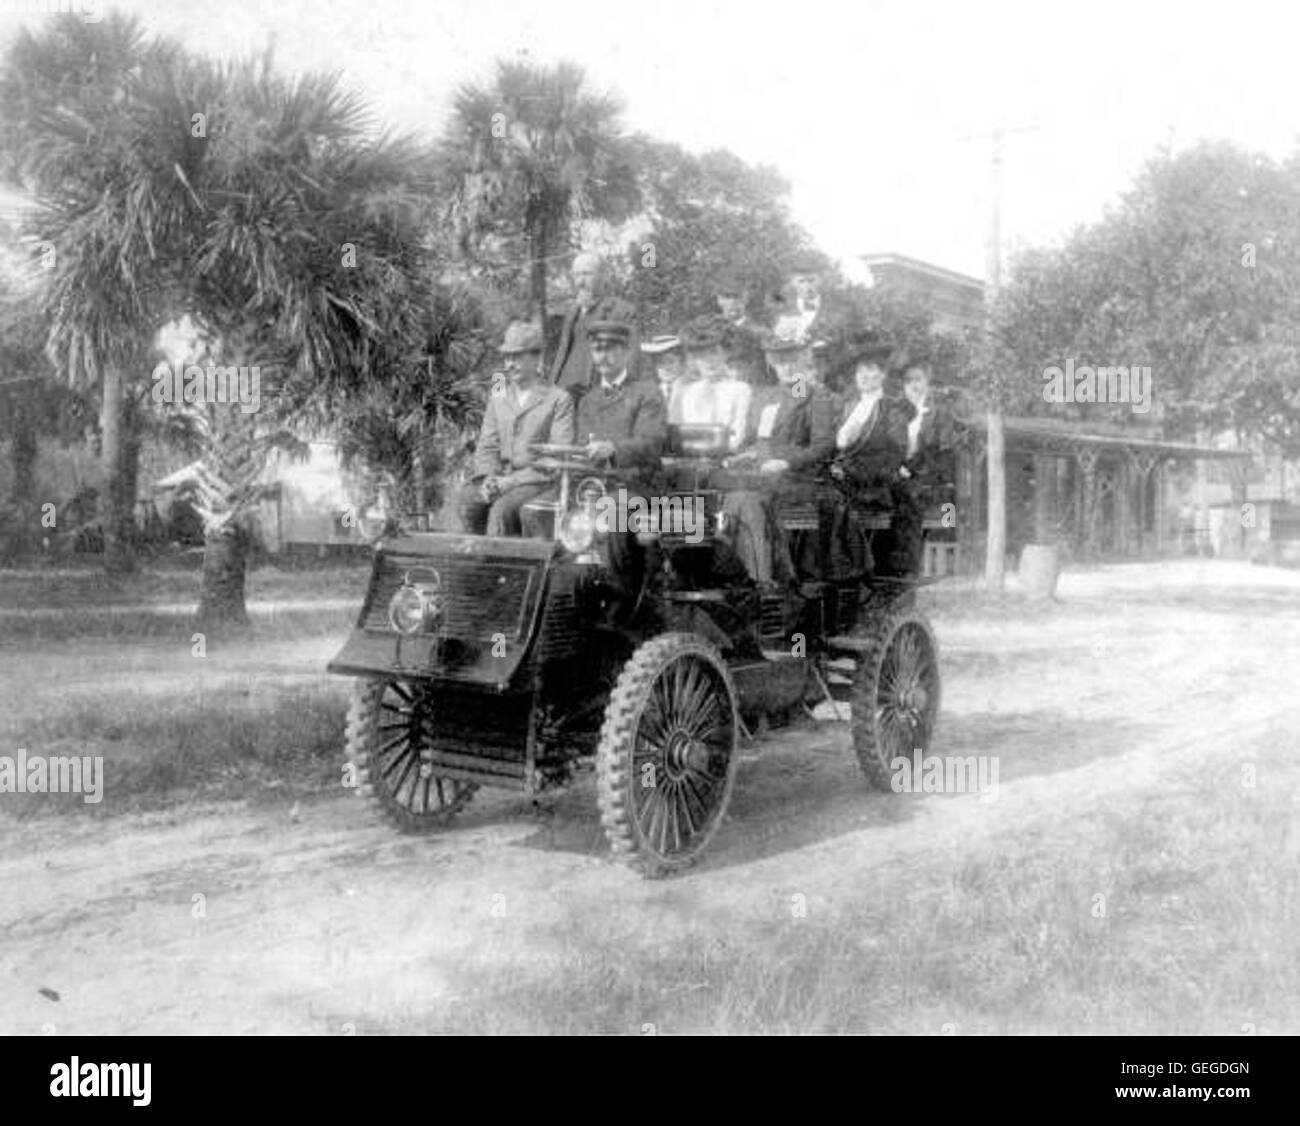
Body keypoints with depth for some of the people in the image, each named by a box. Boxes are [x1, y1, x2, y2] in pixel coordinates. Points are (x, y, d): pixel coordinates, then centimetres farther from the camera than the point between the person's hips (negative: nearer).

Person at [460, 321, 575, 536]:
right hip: (500, 480, 5)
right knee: (467, 503, -25)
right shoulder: (498, 396, 17)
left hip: (538, 482, -4)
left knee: (501, 510, -33)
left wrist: (511, 481, -14)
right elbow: (486, 446, 15)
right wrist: (489, 478, -8)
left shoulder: (559, 400, 0)